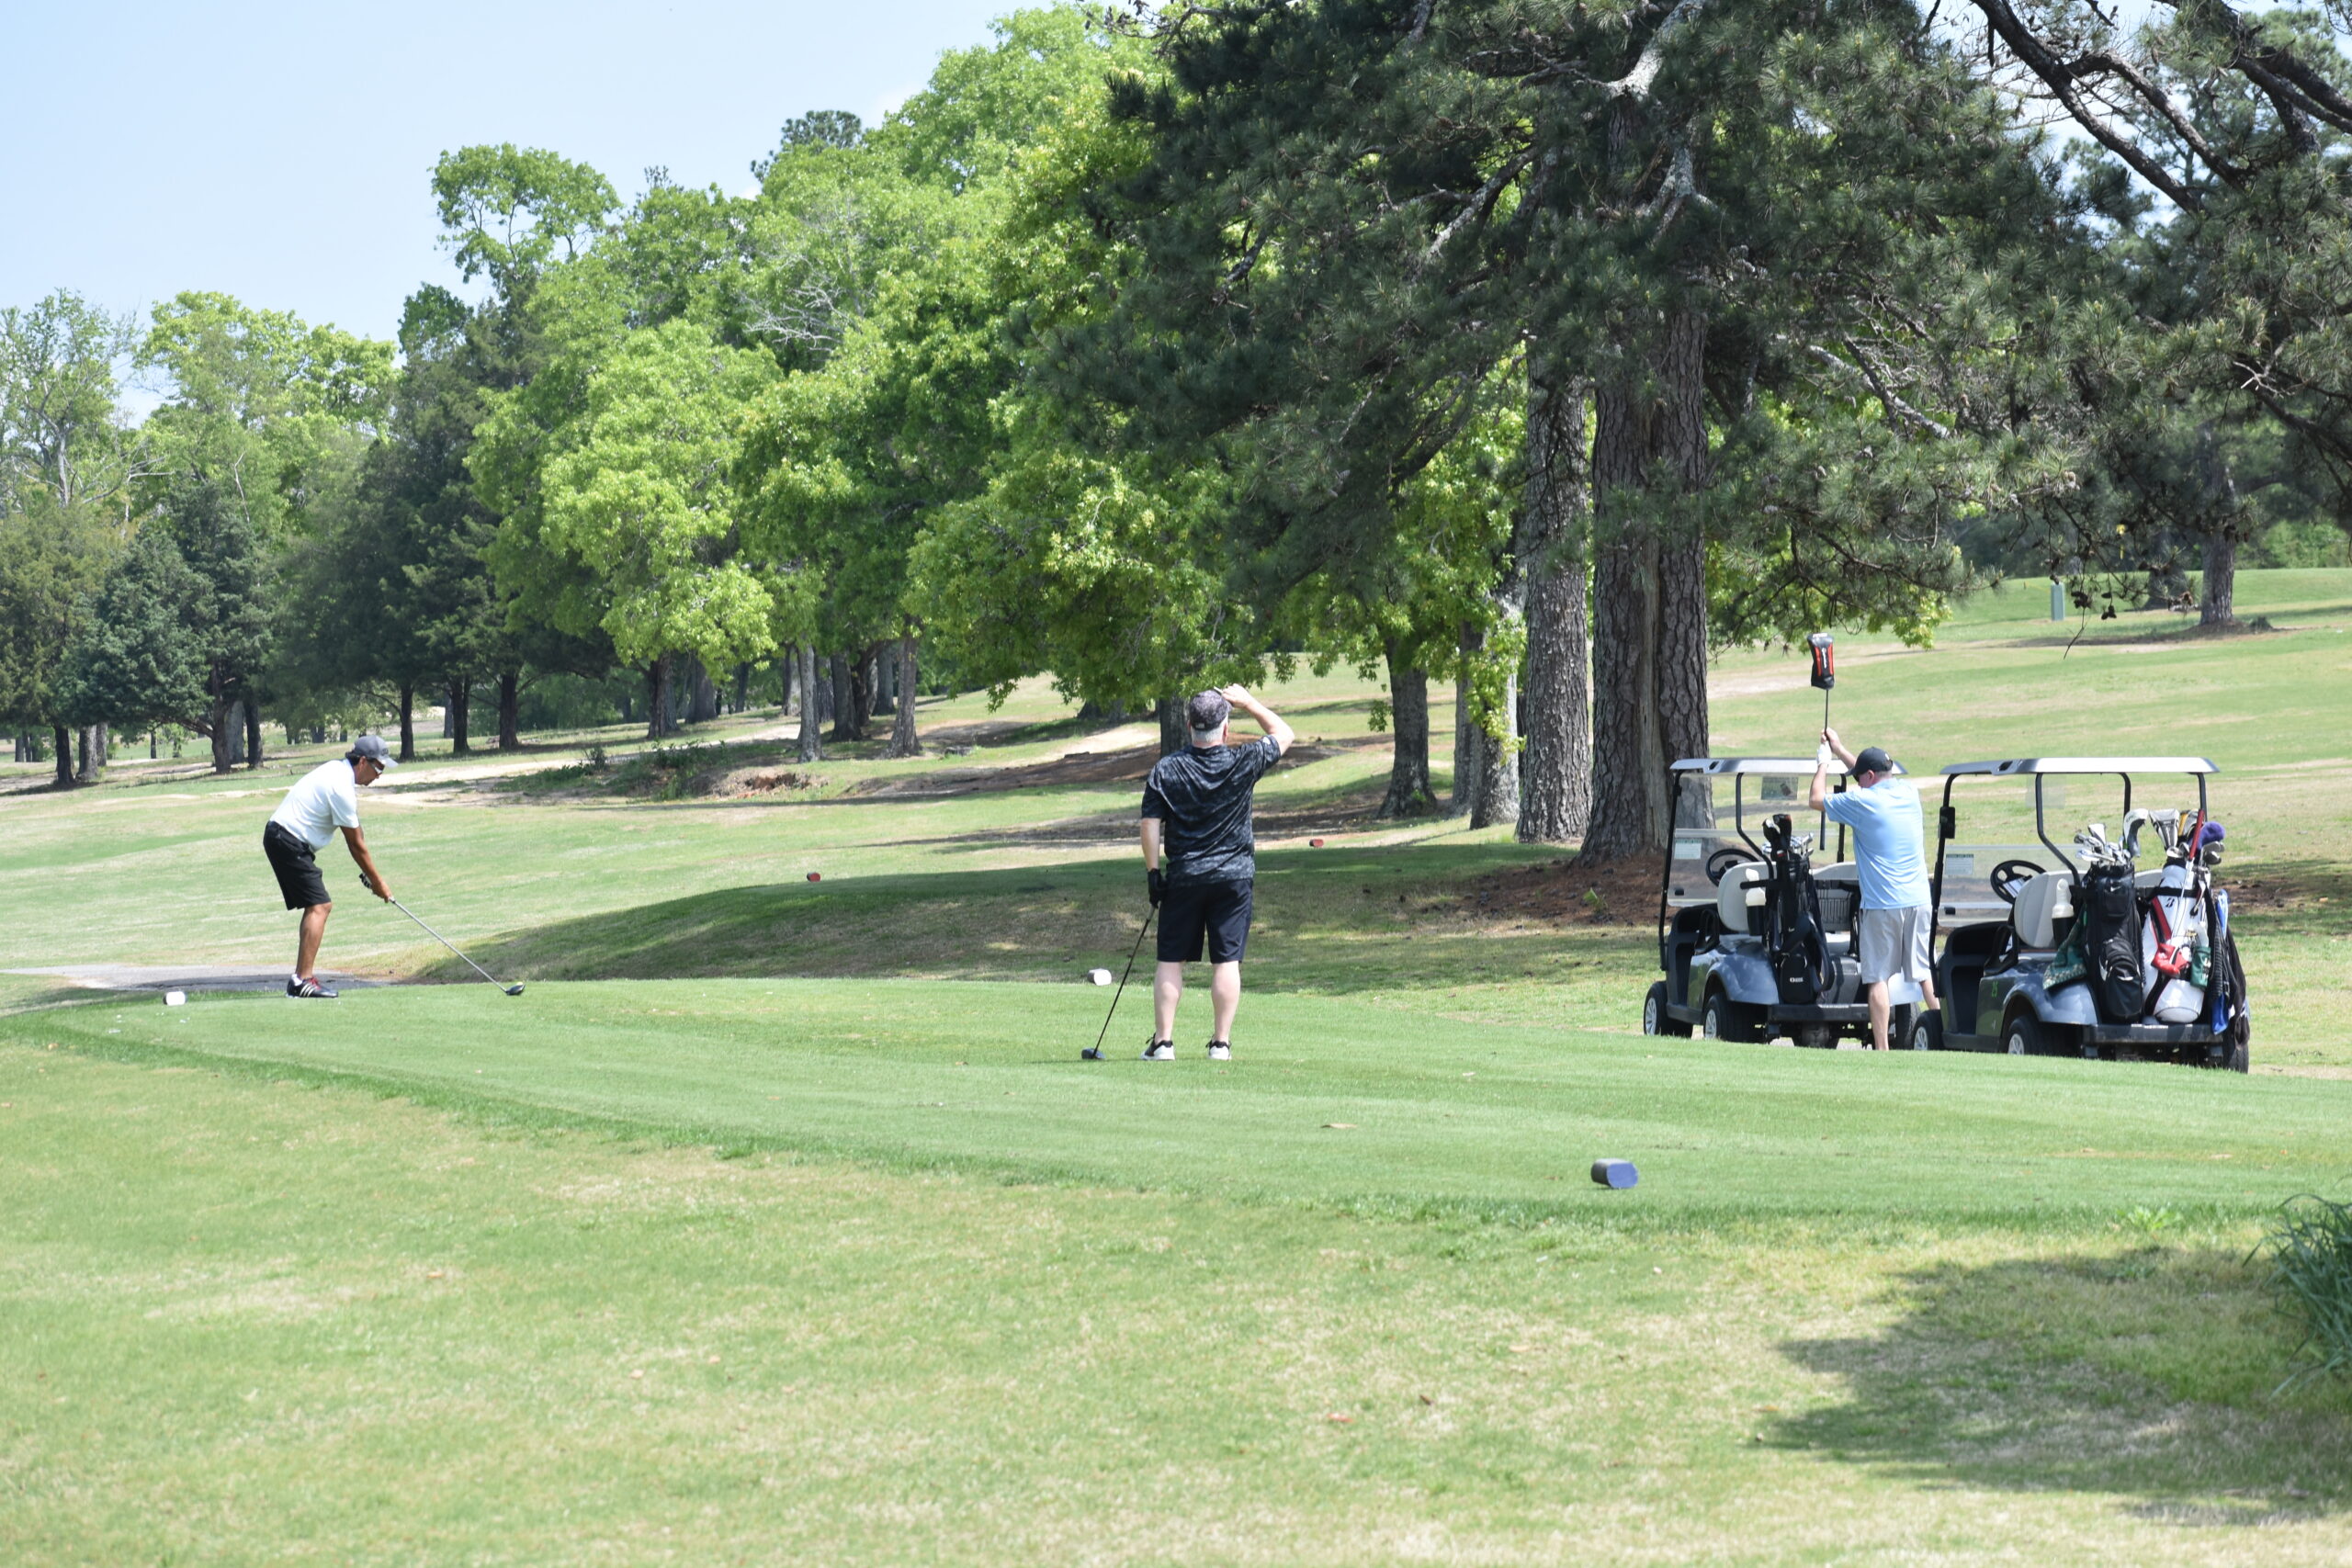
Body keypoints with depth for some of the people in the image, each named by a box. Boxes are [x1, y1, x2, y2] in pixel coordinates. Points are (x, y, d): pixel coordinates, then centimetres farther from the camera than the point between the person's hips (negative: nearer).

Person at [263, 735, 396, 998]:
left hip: (280, 836, 11)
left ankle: (301, 977, 10)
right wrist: (377, 881, 1)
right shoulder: (342, 788, -19)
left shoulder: (338, 770, 12)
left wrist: (369, 874, 14)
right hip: (290, 842, -11)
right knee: (319, 906, -15)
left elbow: (356, 833, 17)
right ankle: (303, 979, -22)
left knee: (318, 906, 12)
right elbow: (355, 844, -10)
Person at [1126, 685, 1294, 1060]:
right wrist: (1248, 702, 12)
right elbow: (1283, 734, 10)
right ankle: (1221, 1043, 2)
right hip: (1233, 875, 0)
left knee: (1170, 961, 6)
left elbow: (1151, 825, -4)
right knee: (1226, 961, 2)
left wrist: (1152, 871, 3)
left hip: (1183, 878, 1)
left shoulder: (1166, 770, -3)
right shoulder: (1244, 763, -5)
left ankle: (1163, 1041, 4)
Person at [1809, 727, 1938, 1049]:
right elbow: (1879, 775, 29)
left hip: (1881, 905, -5)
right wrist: (1840, 751, 36)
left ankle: (1882, 1049, -4)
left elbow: (1816, 800, 5)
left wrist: (1823, 763, 19)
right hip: (1918, 900, 5)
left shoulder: (1862, 802, -9)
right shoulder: (1908, 792, 9)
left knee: (1878, 978, -2)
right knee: (1925, 973, 9)